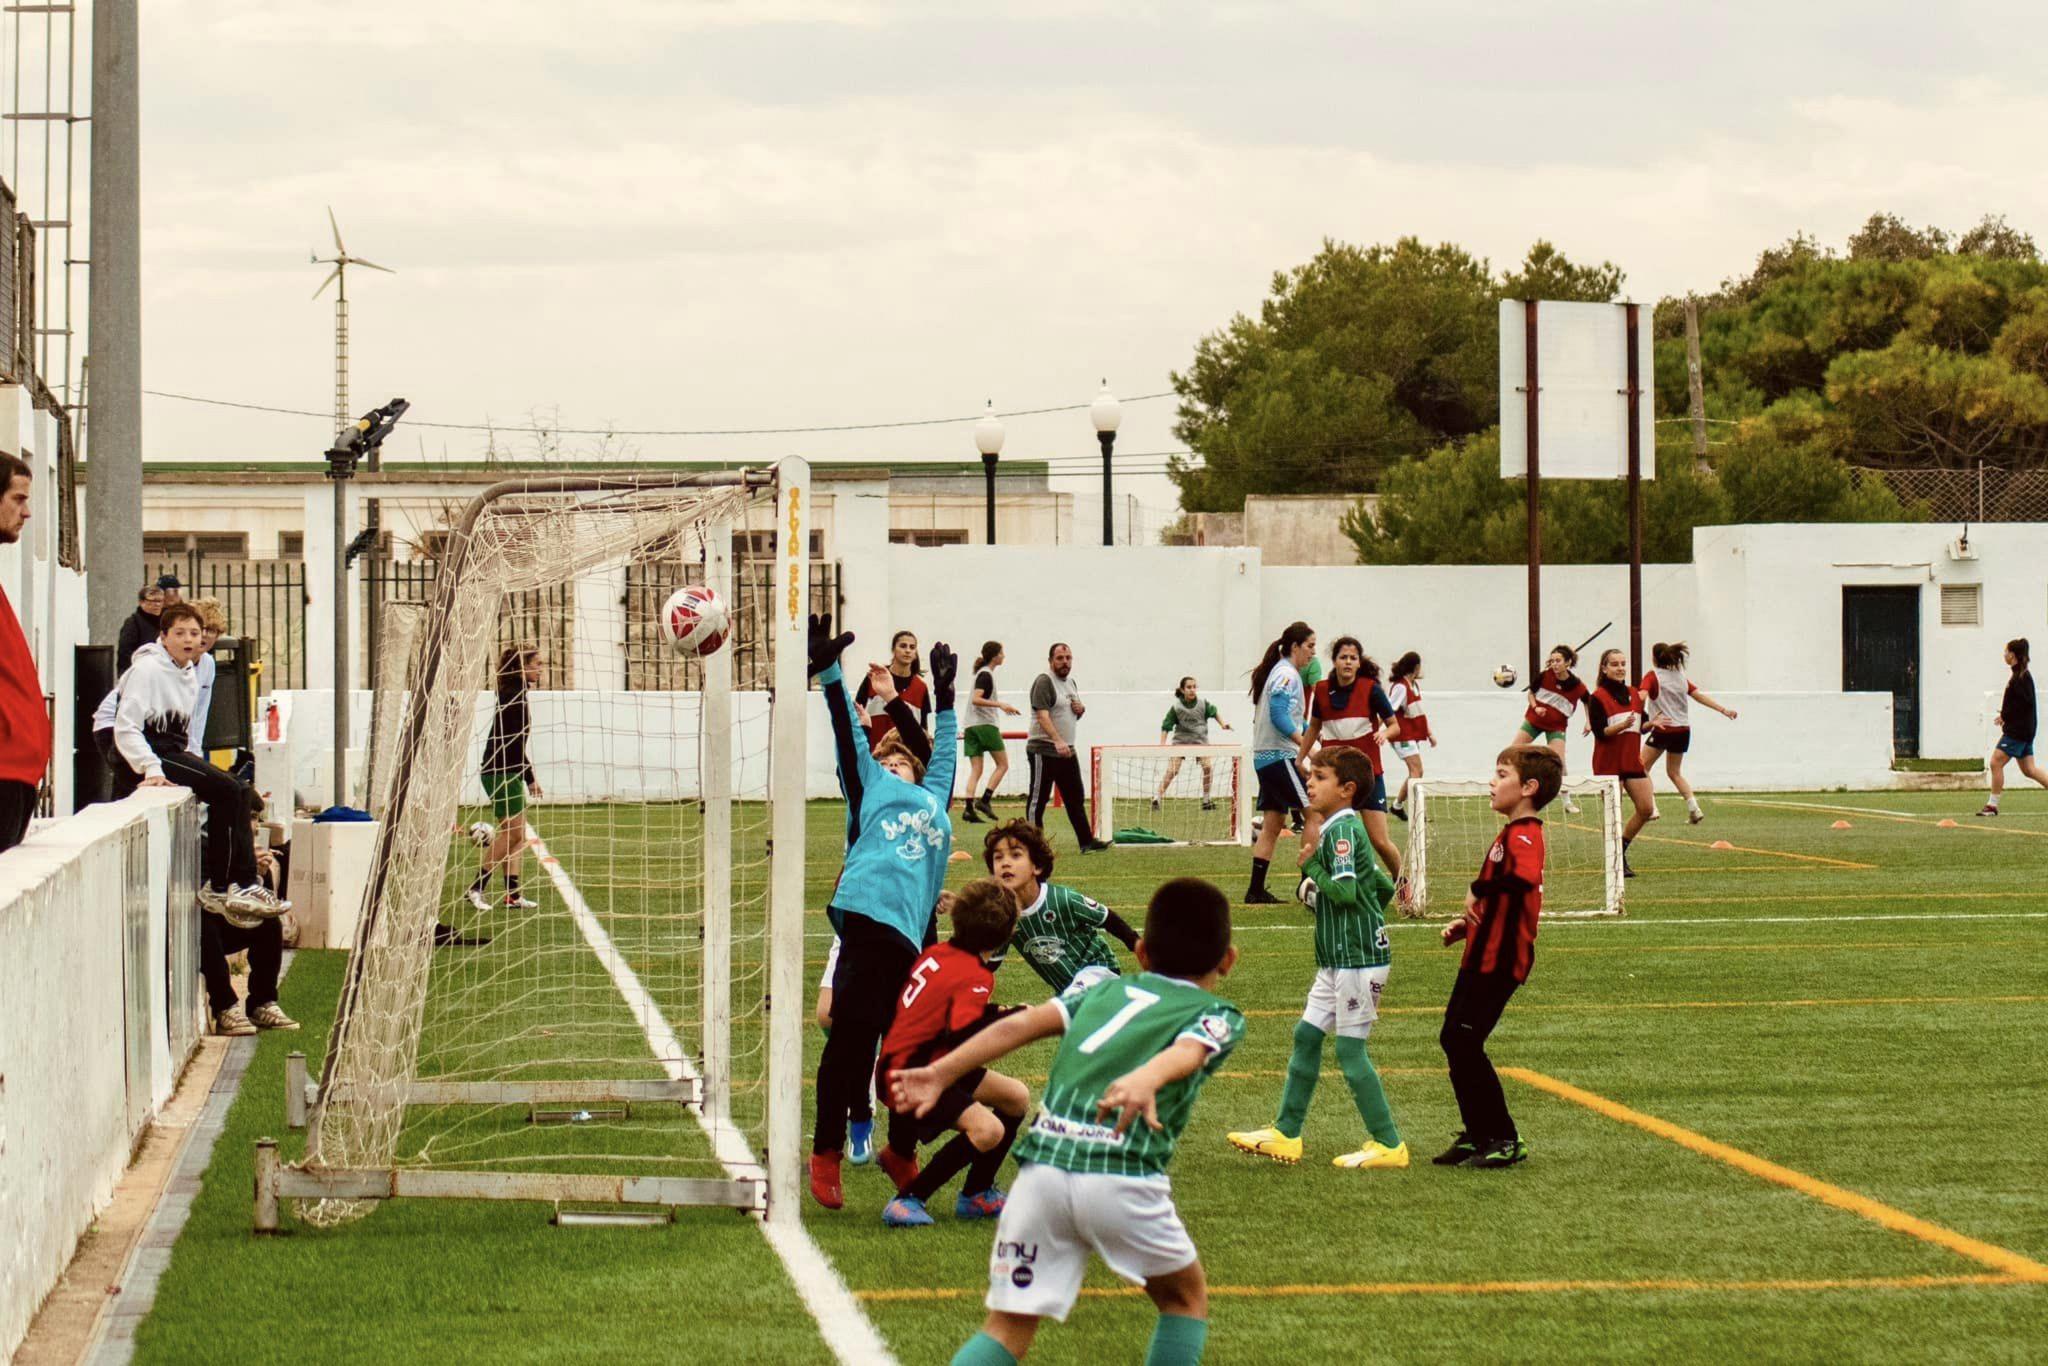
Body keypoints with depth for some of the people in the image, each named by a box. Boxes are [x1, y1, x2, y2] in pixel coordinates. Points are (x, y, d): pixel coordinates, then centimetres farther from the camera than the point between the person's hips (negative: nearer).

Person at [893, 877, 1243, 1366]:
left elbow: (1021, 1024, 11)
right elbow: (1188, 1050, -10)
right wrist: (1146, 1079, -30)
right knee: (1185, 1295, 22)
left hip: (1041, 1166, 3)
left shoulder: (1107, 990, 26)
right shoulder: (1219, 1015, 14)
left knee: (1009, 1326, 7)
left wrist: (942, 1073, 8)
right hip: (1121, 1178, -3)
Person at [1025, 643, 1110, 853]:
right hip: (1044, 751, -9)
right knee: (1038, 799, -2)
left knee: (1076, 799, 10)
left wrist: (1081, 709, 4)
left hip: (1067, 751, 9)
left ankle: (1086, 842, 14)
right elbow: (1042, 715, -24)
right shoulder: (1044, 682, -12)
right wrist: (1057, 740, -36)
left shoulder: (1070, 682, 16)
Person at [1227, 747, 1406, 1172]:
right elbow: (1384, 888, 18)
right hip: (1338, 960, 10)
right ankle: (1286, 1135, 18)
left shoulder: (1342, 830, -15)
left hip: (1359, 958, -10)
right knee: (1306, 1035, 12)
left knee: (1349, 1048, -5)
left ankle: (1387, 1145, 2)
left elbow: (1345, 892, -24)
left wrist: (1311, 866, -12)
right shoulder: (1338, 828, 13)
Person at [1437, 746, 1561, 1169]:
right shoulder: (1513, 833, 17)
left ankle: (1504, 1141, -2)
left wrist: (1479, 890, -24)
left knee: (1464, 1045, -8)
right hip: (1484, 956, 11)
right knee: (1454, 1040, 16)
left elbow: (1524, 878, -39)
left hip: (1499, 962, -11)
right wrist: (1467, 925, 14)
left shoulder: (1524, 835, -17)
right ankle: (1478, 1135, 24)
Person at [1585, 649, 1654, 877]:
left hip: (1632, 761, 6)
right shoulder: (1597, 697, -8)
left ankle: (1621, 847, 20)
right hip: (1609, 762, -6)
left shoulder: (1634, 694, 12)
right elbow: (1600, 732, -14)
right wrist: (1622, 726, -29)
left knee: (1647, 808, 2)